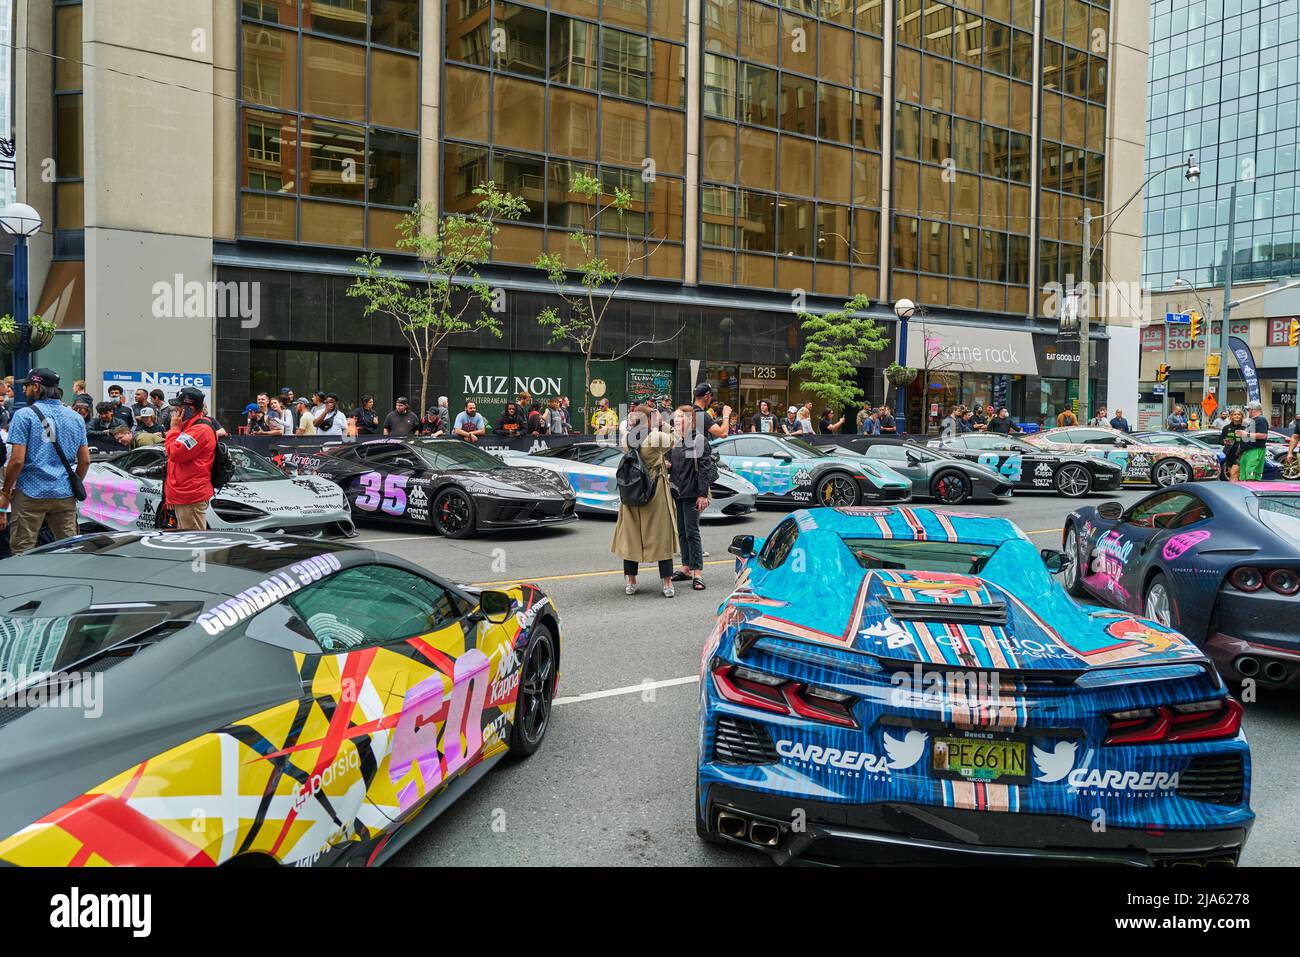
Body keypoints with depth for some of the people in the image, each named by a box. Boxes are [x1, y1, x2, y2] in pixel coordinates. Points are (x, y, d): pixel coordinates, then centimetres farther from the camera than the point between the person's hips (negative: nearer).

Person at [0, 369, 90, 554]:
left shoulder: (24, 415, -6)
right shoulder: (75, 417, 9)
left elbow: (17, 460, -11)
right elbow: (85, 460, 9)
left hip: (30, 494, -5)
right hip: (65, 496, 5)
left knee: (23, 551, 2)